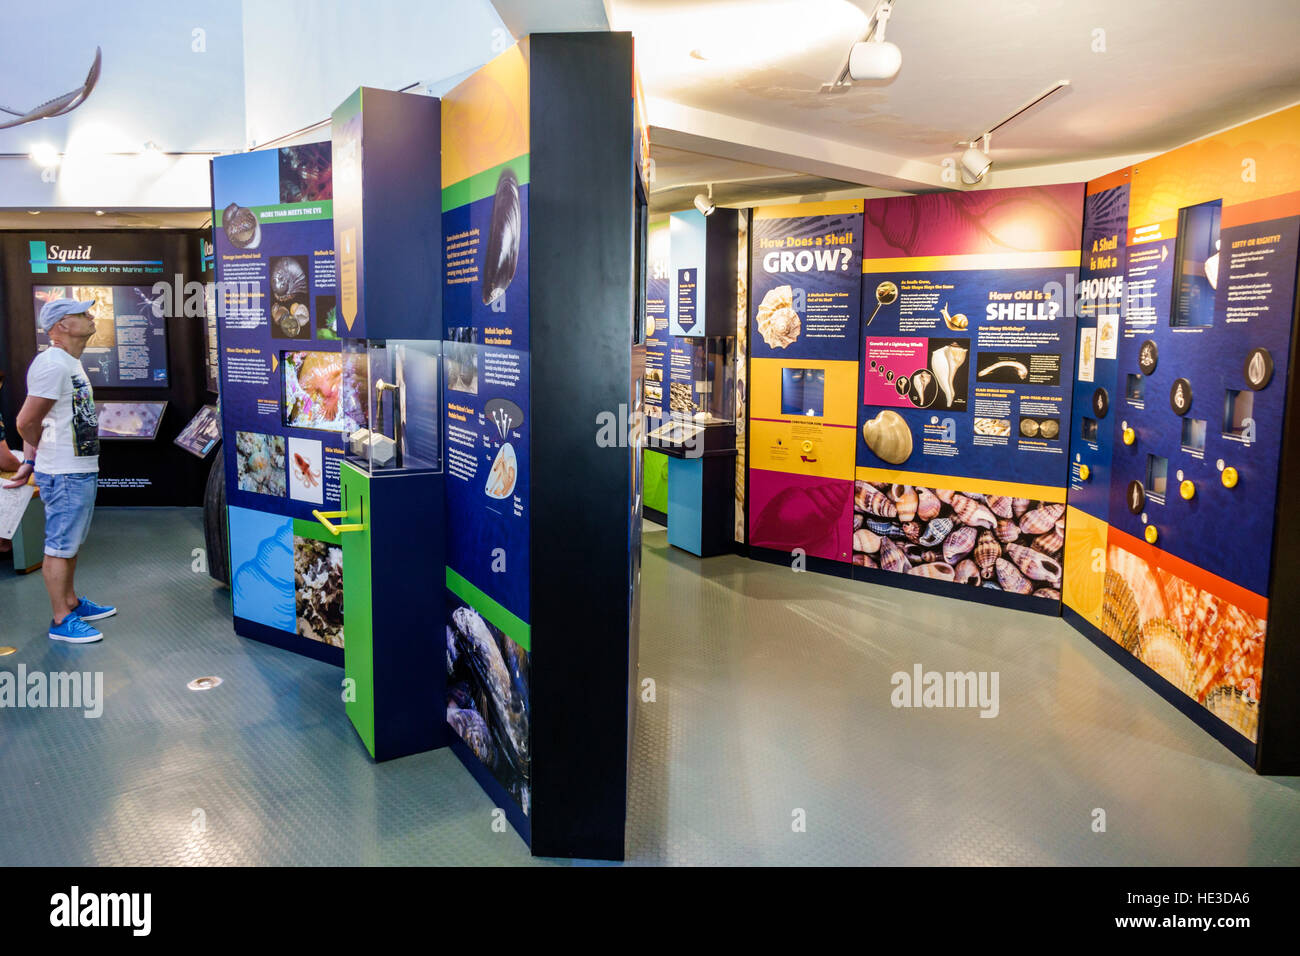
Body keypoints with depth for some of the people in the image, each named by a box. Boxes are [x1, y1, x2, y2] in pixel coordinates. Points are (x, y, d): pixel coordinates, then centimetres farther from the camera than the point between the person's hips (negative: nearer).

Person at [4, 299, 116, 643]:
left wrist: (31, 460, 15)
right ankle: (61, 621, 6)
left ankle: (72, 602, 34)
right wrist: (47, 454, 0)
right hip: (65, 474, -10)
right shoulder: (52, 364, -18)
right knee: (60, 547, -1)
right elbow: (26, 422, -18)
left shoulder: (71, 364, 14)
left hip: (82, 469, 10)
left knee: (71, 543, 20)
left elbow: (35, 423, 18)